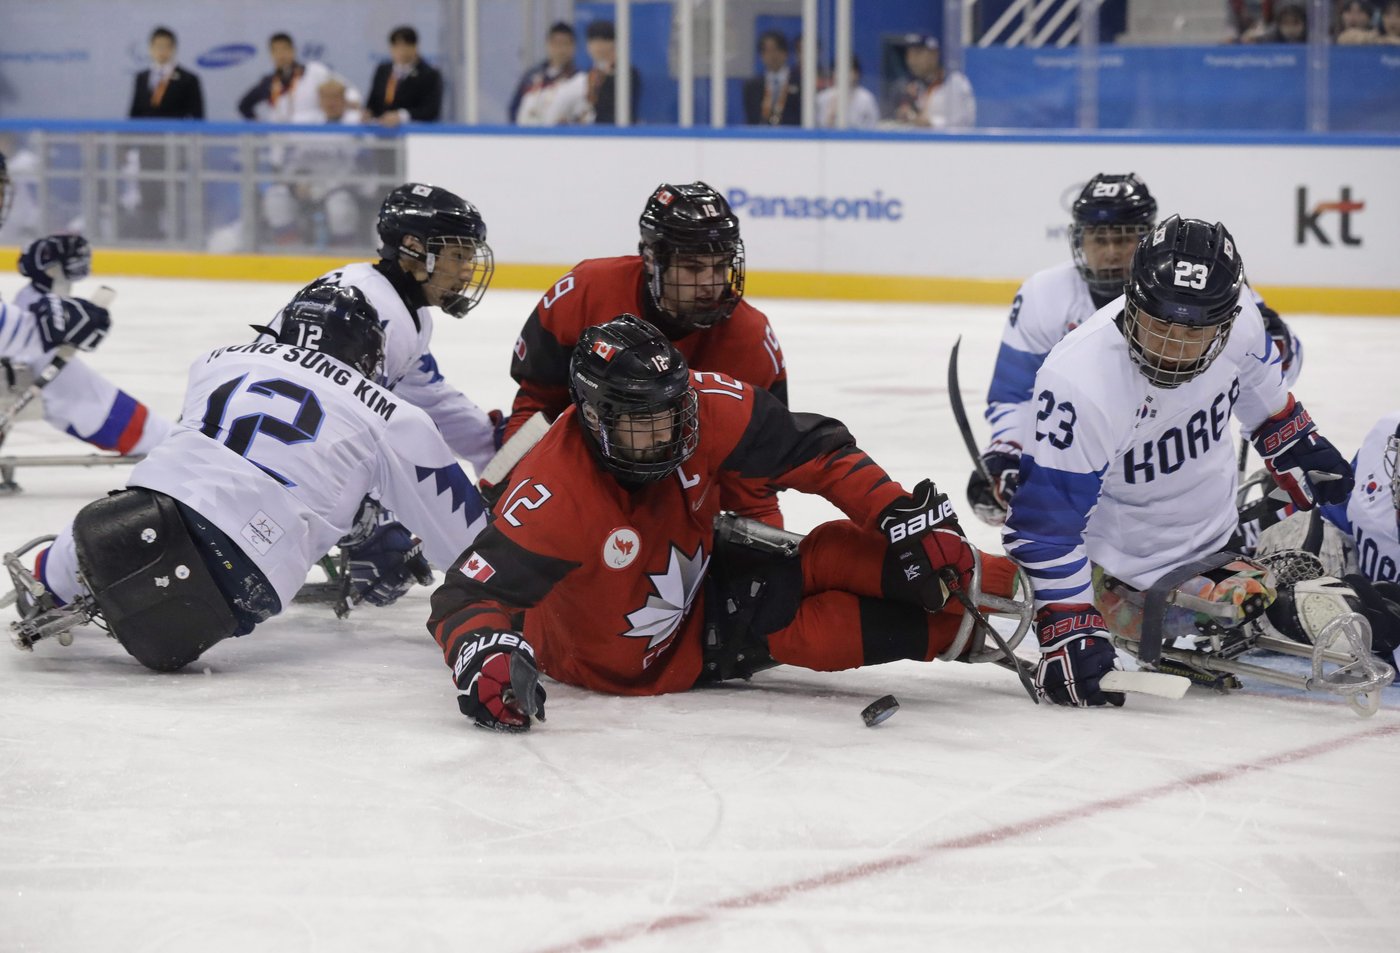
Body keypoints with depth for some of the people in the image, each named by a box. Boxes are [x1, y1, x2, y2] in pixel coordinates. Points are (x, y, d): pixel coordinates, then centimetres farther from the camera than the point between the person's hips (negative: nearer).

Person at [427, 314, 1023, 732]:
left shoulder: (700, 405, -21)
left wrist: (906, 514, -20)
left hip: (700, 585, 5)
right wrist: (483, 658, -58)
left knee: (836, 557, -15)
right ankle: (964, 631, -10)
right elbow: (469, 593, -36)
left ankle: (998, 587, -3)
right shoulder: (556, 494, -35)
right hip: (631, 668, -5)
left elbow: (814, 450, -13)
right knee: (814, 632, -22)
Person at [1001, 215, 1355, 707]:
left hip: (1218, 533, 6)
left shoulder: (1239, 322, -19)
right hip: (1129, 567, -6)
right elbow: (1046, 522, -30)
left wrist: (1302, 453, 21)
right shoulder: (1080, 383, -35)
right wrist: (1067, 633, -32)